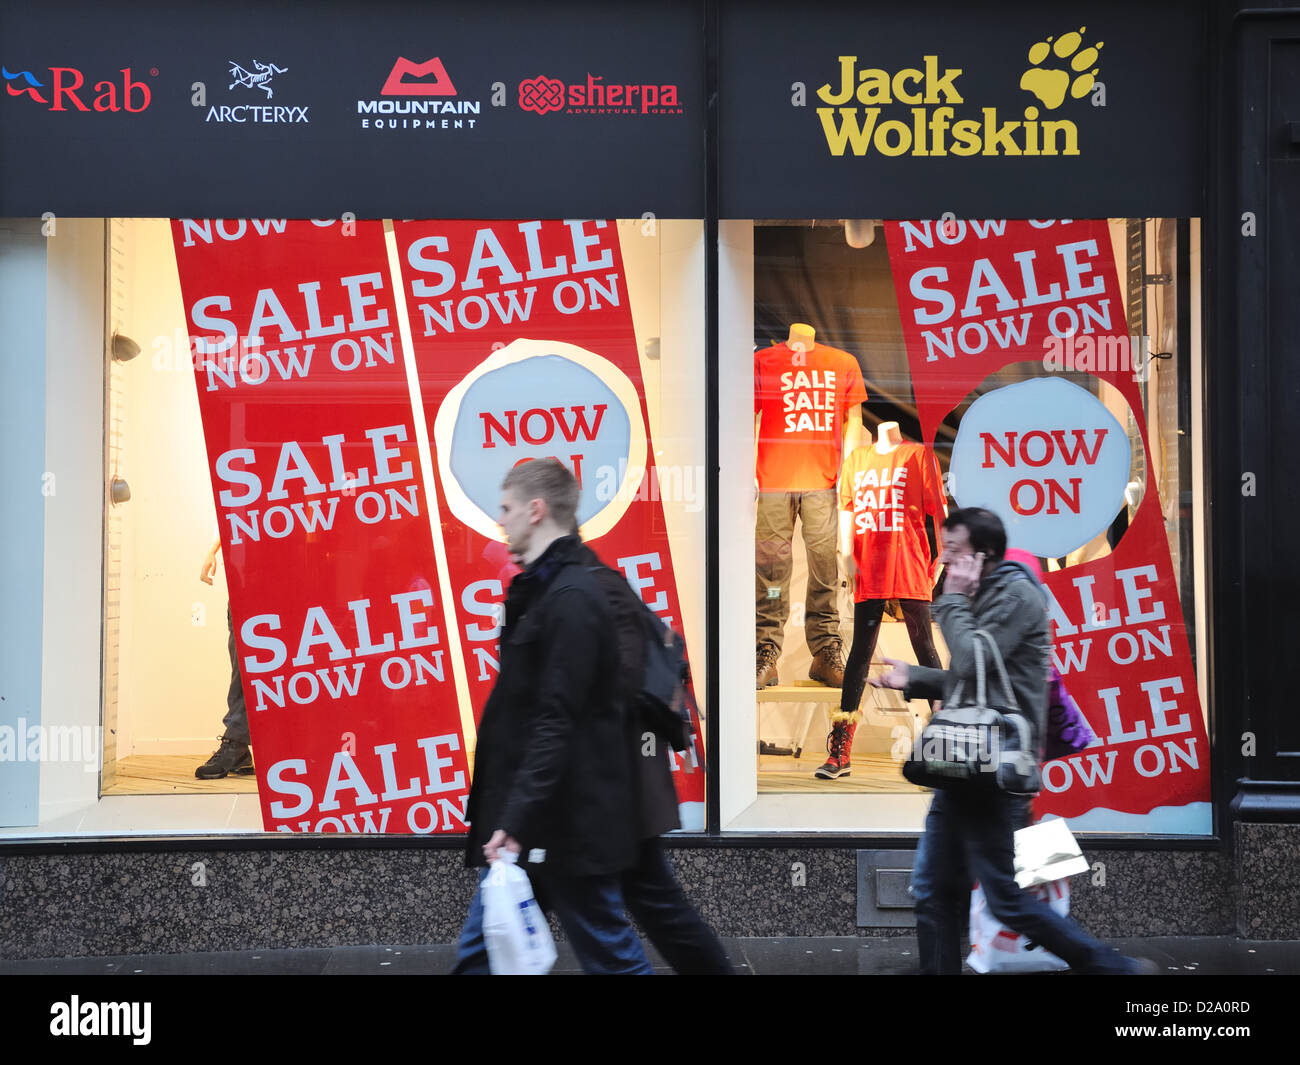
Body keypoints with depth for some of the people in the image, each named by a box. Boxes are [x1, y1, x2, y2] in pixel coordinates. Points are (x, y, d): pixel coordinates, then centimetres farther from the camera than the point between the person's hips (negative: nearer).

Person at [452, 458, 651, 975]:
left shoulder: (570, 598, -19)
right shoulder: (542, 588, 13)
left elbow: (557, 723, -24)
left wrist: (516, 821, -25)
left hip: (569, 822, -10)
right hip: (534, 818, 10)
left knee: (609, 953, 3)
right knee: (481, 950, 13)